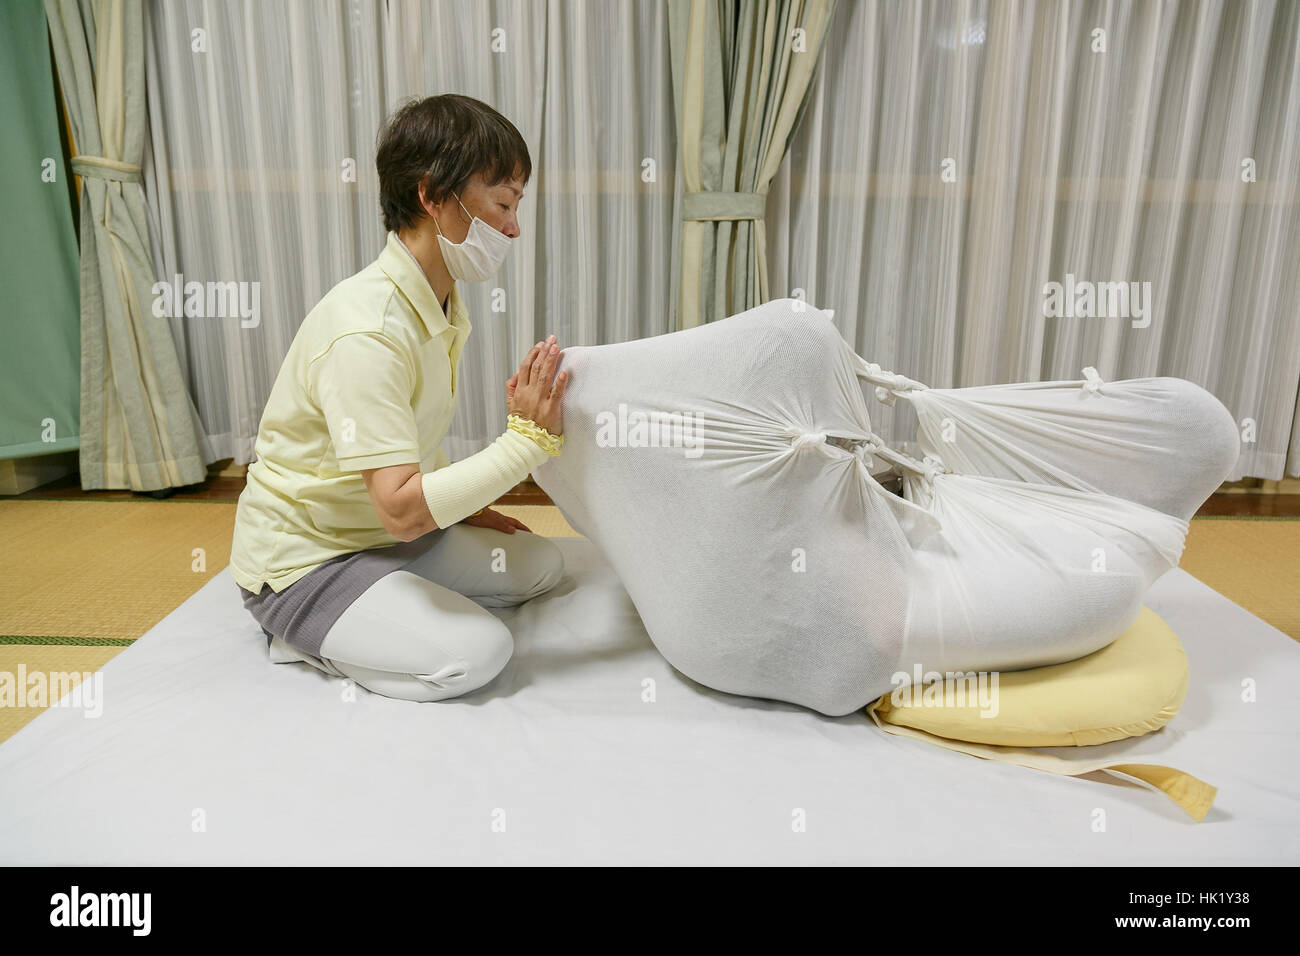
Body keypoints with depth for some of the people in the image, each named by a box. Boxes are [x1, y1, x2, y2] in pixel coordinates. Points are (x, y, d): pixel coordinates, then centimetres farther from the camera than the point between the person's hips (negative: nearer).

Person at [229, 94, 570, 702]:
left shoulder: (437, 305, 3)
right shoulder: (367, 332, -29)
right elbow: (402, 508, -33)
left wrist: (463, 508, 4)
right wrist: (528, 440, -31)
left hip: (379, 533, 9)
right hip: (303, 557, -9)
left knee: (540, 566, 8)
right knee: (477, 652, -23)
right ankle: (305, 636, 0)